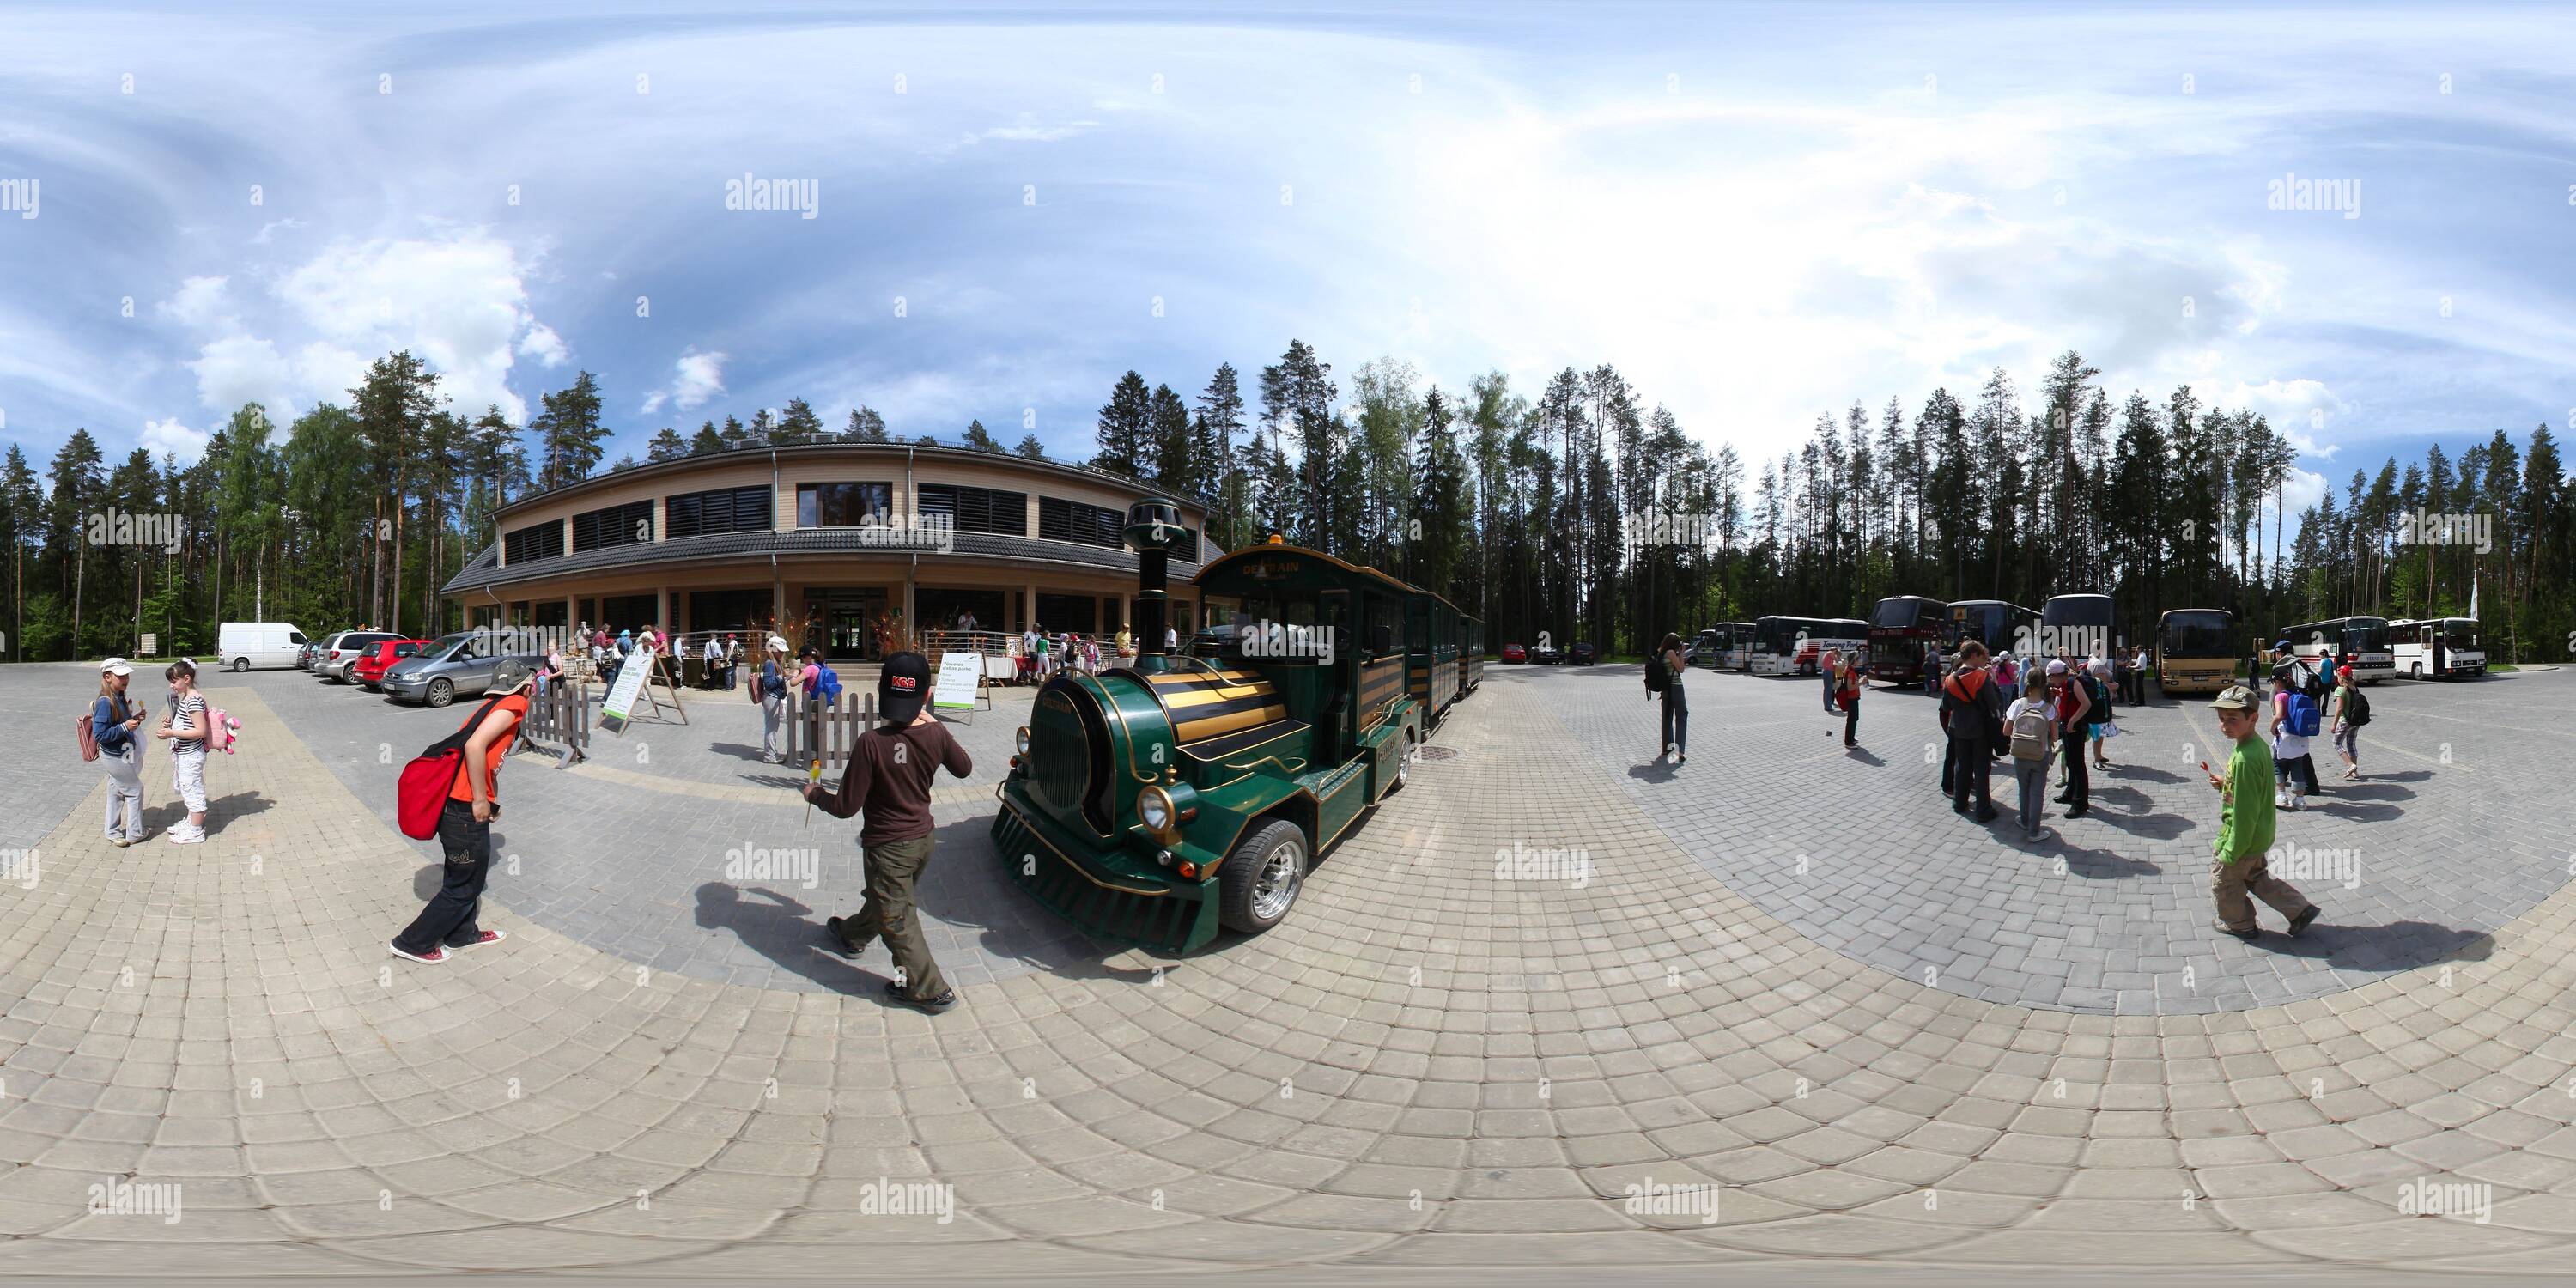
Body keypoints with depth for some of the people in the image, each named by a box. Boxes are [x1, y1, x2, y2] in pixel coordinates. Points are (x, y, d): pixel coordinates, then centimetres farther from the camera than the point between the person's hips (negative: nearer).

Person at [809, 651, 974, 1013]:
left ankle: (931, 990, 18)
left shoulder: (872, 743, -27)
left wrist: (815, 794, 0)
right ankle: (851, 936, 56)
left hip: (888, 846, -6)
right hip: (923, 837, 7)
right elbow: (964, 768, 9)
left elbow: (846, 806, -20)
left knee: (898, 920, 10)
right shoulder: (935, 734, -13)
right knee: (885, 898, 30)